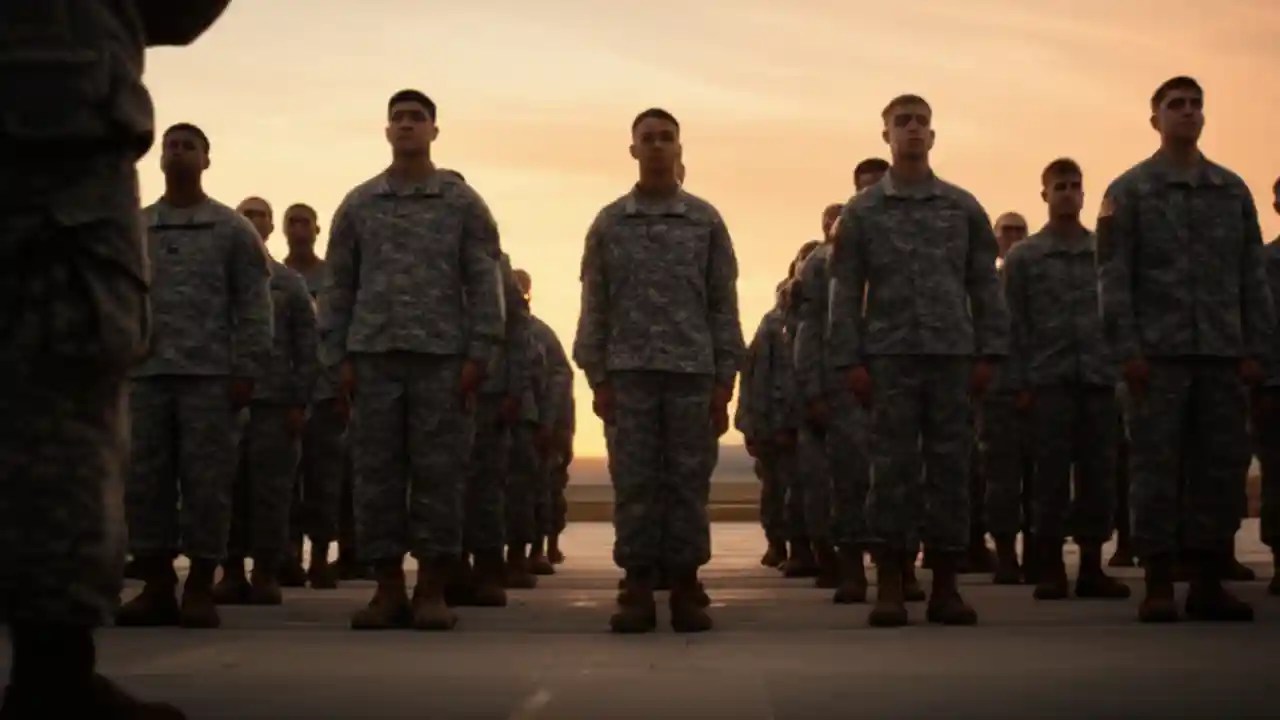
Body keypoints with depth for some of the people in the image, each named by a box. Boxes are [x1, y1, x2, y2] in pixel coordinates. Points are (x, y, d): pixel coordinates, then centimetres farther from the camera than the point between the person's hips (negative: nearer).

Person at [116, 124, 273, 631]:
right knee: (144, 481, 1)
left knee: (206, 482, -3)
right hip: (145, 373, 3)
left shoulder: (233, 229, 7)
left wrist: (247, 371, -7)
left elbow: (254, 305, 2)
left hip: (209, 373, -3)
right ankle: (156, 586, 8)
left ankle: (200, 589, 3)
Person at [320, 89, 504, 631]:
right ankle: (388, 589, 8)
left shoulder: (463, 204, 7)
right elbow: (338, 286, 12)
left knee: (439, 474, -2)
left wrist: (478, 356, -6)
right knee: (377, 474, 1)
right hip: (373, 356, 2)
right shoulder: (358, 205, 13)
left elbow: (484, 284, 3)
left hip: (442, 357, -2)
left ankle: (432, 591, 4)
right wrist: (337, 358, 3)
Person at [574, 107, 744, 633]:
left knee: (689, 483, 1)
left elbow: (724, 305, 6)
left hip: (693, 371, 0)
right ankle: (637, 591, 4)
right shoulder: (608, 223, 9)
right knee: (634, 482, 0)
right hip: (629, 371, 0)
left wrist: (724, 382, 1)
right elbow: (594, 305, 8)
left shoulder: (706, 221, 7)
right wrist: (597, 378, 0)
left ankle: (686, 590, 6)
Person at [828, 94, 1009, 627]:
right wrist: (849, 360, -4)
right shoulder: (861, 212, 7)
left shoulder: (963, 208, 10)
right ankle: (889, 586, 3)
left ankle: (945, 585, 8)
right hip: (888, 356, -1)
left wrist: (989, 353, 1)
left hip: (953, 353, 1)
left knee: (950, 467, 2)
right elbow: (846, 292, 4)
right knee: (892, 468, -2)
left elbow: (985, 285, 9)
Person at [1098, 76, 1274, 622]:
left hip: (1223, 352, 3)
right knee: (1156, 466, -3)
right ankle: (1158, 585, 1)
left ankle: (1209, 582, 10)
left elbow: (1252, 275, 11)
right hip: (1159, 352, -3)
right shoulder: (1129, 190, 4)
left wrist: (1256, 348, 4)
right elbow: (1114, 275, -2)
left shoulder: (1233, 190, 13)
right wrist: (1127, 349, -10)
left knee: (1222, 465, 3)